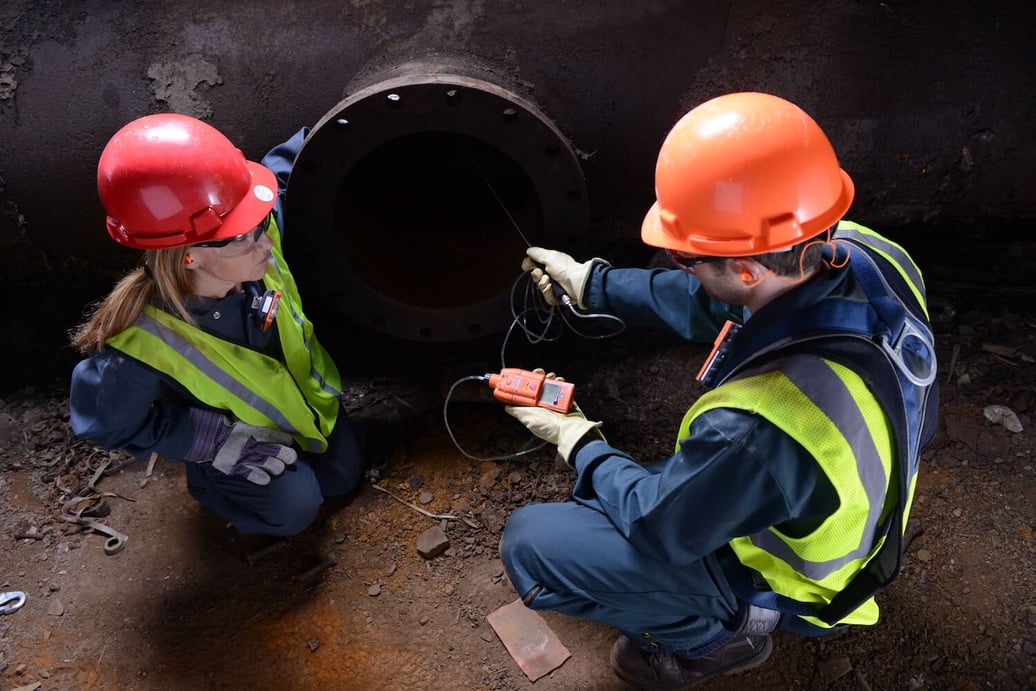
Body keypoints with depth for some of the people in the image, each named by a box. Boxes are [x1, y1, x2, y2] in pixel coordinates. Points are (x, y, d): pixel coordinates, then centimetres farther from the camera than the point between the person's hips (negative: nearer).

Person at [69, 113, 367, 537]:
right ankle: (207, 481, 14)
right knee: (294, 506, -18)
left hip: (303, 391, 5)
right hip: (226, 434, -4)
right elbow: (106, 425, -23)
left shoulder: (262, 231, -33)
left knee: (344, 475, 13)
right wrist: (216, 441, -29)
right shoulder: (139, 345, -43)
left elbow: (282, 168, -9)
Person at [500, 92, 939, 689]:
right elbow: (709, 304, -5)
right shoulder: (865, 253, -24)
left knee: (528, 541, -6)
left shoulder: (758, 431, -45)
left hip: (784, 578, -7)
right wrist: (593, 283, 1)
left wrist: (580, 444, -7)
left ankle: (716, 636, 9)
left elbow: (658, 528, -23)